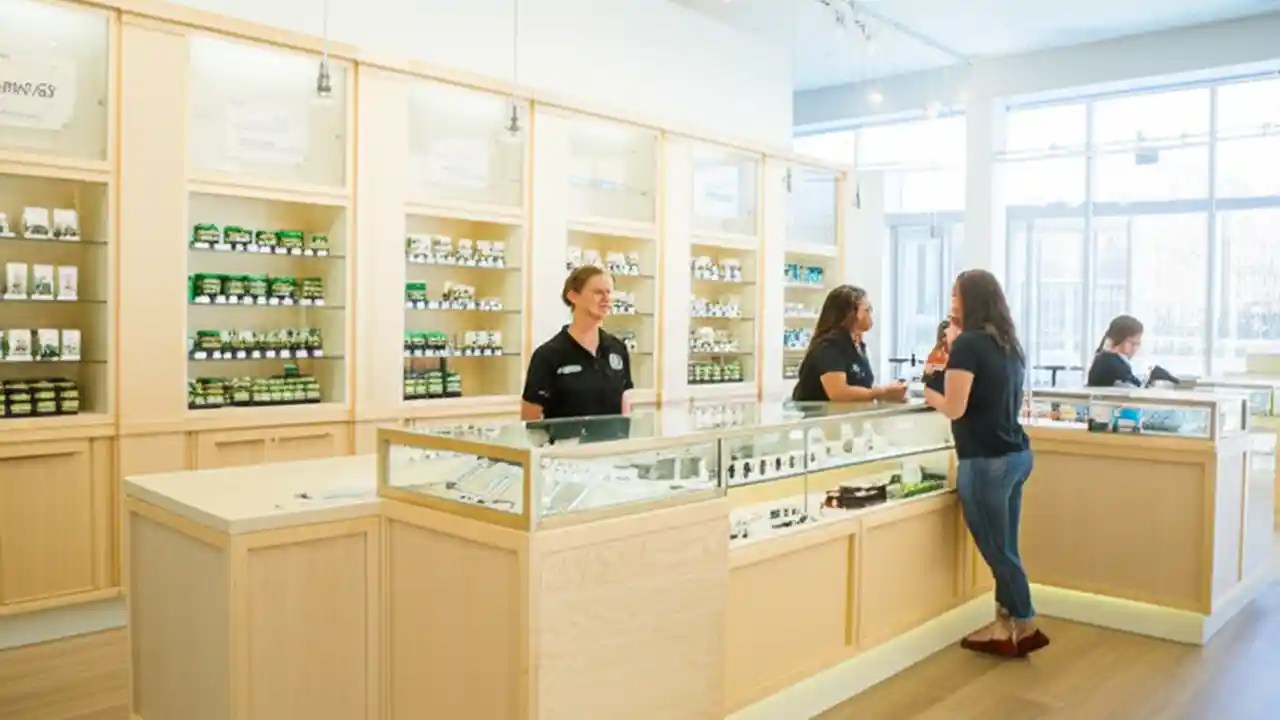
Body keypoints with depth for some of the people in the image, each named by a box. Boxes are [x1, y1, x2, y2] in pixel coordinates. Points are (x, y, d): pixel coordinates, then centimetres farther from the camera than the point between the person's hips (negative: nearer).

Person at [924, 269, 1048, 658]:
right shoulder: (1008, 344, 11)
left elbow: (955, 408, -17)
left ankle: (1025, 627, 16)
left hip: (986, 461, -8)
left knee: (997, 550, 5)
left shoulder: (968, 344, -13)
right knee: (1004, 548, 15)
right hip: (1016, 454, 8)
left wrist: (927, 393, 3)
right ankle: (1006, 626, 23)